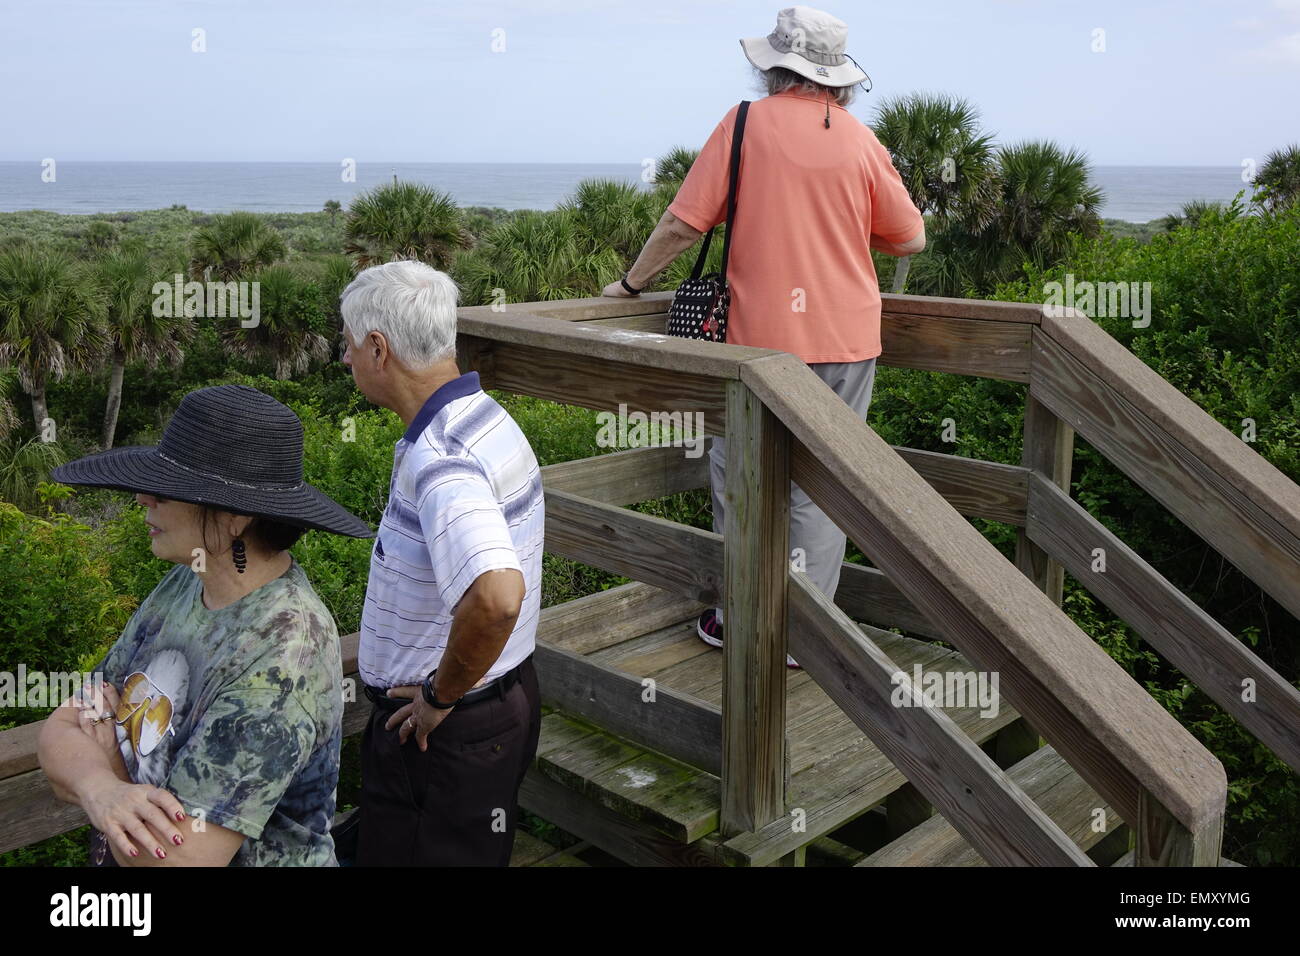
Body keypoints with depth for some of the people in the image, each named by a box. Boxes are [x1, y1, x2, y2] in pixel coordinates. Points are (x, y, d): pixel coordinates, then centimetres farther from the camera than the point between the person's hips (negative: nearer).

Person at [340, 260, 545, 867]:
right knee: (386, 850, 25)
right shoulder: (479, 416, 3)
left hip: (452, 728, -10)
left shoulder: (440, 461, -30)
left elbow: (496, 595, -47)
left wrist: (442, 695, -28)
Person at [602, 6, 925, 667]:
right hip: (846, 340, 2)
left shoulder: (747, 123, -2)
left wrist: (632, 282, 11)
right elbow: (910, 240, 11)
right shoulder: (862, 141, 3)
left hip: (761, 338, -2)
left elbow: (684, 222, -4)